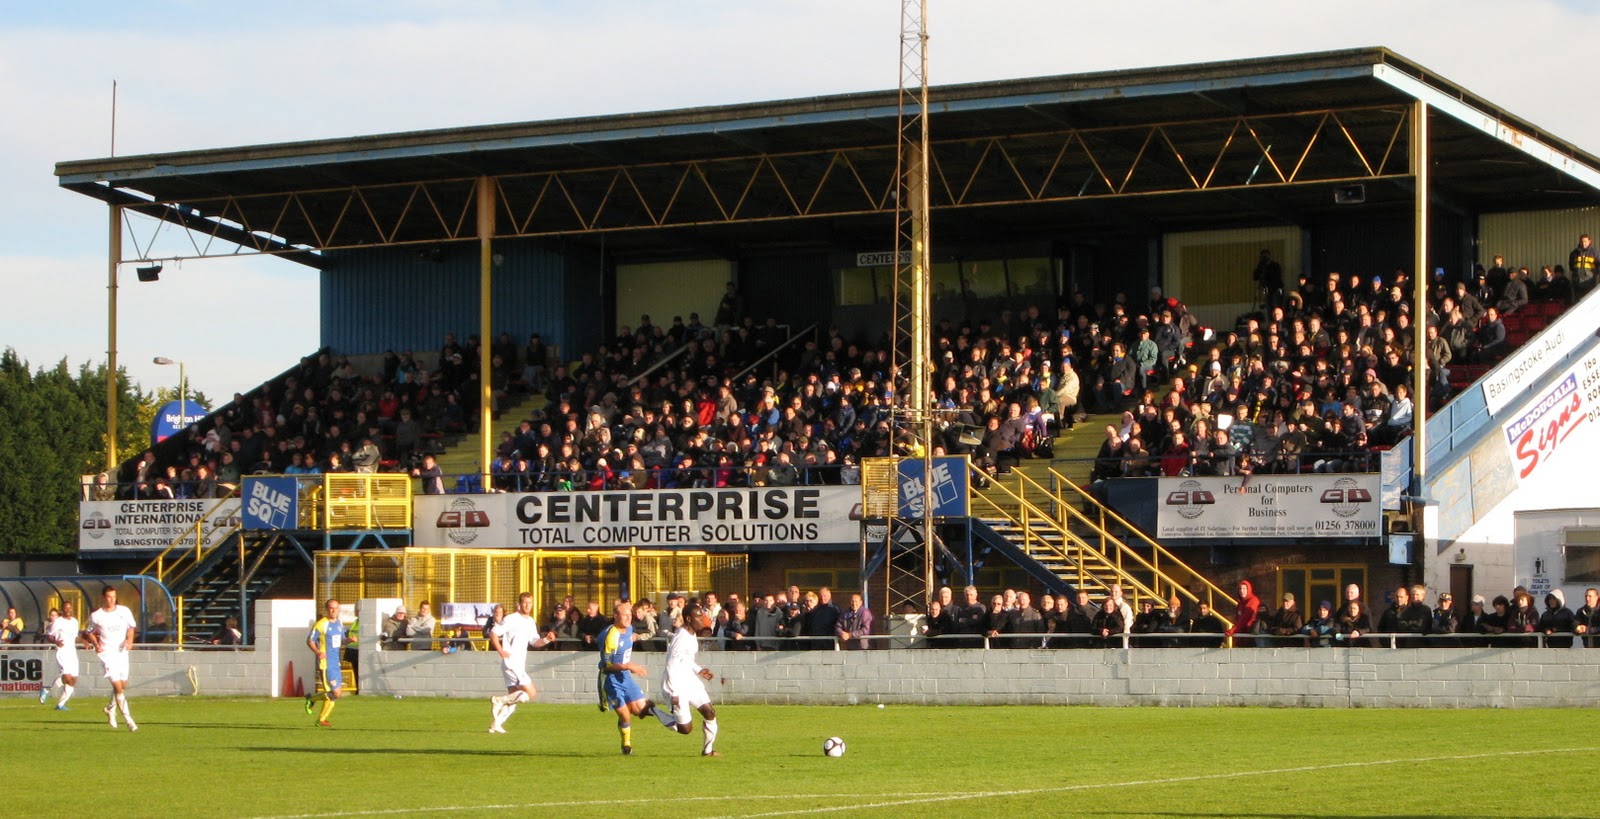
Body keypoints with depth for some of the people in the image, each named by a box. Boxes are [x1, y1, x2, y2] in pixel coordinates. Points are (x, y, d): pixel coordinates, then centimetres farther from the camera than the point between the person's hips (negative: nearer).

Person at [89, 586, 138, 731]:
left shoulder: (124, 611, 0)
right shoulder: (96, 616, -6)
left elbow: (131, 627, 14)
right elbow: (91, 632, 8)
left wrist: (130, 640, -5)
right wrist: (96, 644, -10)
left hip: (122, 652, 4)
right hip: (107, 654, -4)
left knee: (123, 685, 12)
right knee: (117, 686, -14)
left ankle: (110, 708, 40)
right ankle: (129, 720, -12)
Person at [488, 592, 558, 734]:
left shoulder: (531, 622, 14)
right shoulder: (511, 619, -10)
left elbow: (534, 642, 20)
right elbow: (493, 633, -10)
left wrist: (546, 639, 0)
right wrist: (501, 651, -19)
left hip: (520, 665, 9)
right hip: (511, 663, -9)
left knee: (514, 698, 10)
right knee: (531, 693, -14)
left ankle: (496, 724, 12)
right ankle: (499, 700, -8)